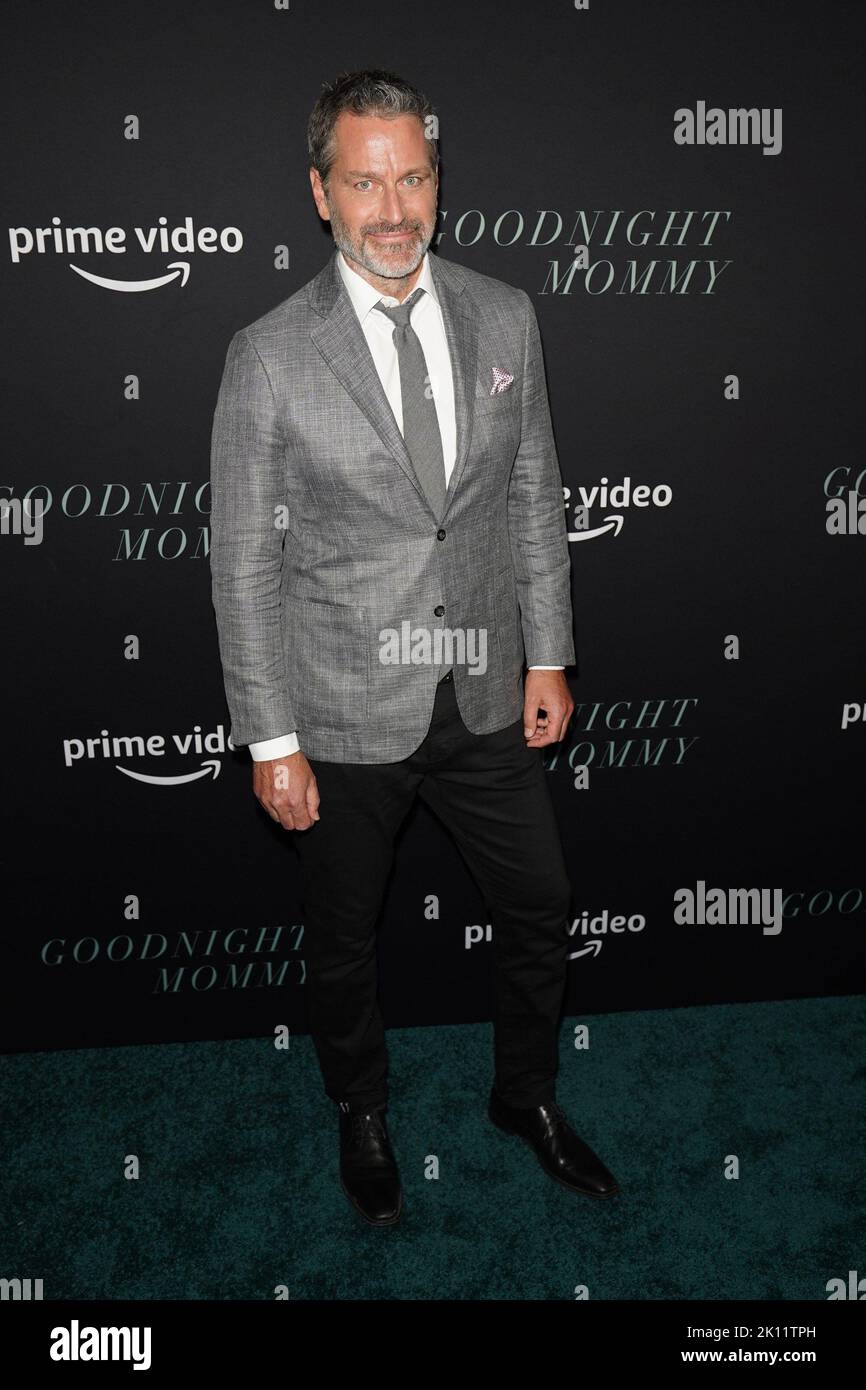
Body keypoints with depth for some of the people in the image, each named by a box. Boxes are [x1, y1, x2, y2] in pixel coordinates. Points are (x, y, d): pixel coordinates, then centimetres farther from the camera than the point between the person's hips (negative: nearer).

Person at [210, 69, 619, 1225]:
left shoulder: (506, 317, -2)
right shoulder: (271, 358, -13)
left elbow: (536, 498, 6)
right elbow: (244, 561, -10)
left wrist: (548, 658, 4)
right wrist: (271, 740, -10)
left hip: (487, 697, 4)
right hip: (346, 717, -3)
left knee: (540, 909, 17)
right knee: (343, 942, 16)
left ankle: (529, 1096, 45)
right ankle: (362, 1116, 46)